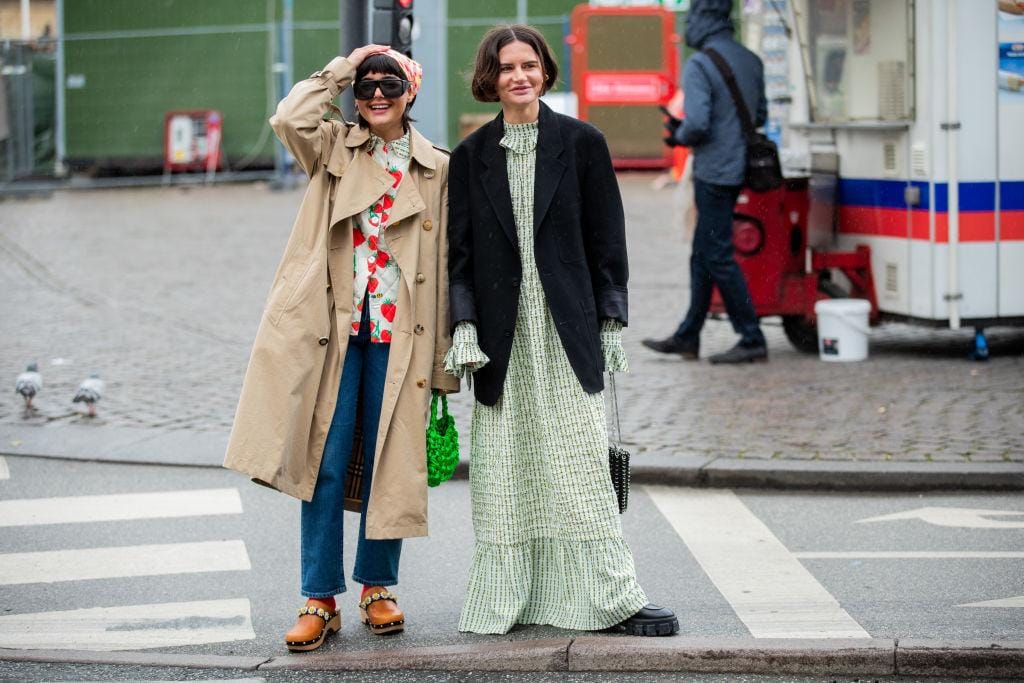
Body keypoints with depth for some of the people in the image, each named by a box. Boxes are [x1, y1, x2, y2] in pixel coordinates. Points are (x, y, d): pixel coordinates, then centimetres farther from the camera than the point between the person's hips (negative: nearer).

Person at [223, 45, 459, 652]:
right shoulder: (334, 148, 7)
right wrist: (340, 70, -3)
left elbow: (448, 263, 7)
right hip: (334, 328, 0)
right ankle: (321, 601, 3)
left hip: (399, 334, 1)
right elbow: (290, 119, -16)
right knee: (326, 464, -2)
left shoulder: (438, 168, 7)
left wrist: (446, 356, 5)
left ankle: (378, 588, 20)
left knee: (387, 464, 5)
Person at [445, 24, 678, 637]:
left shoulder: (581, 142, 3)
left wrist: (611, 322, -2)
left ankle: (614, 597, -1)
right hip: (503, 335, 2)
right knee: (505, 470, 3)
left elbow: (606, 238, 3)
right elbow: (460, 251, 7)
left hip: (567, 330, -2)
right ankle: (506, 602, 9)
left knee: (582, 463, -4)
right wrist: (464, 327, -5)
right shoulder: (472, 156, 8)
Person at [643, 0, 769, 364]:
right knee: (703, 255, 15)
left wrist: (680, 136, -3)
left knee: (718, 257, -4)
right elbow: (760, 115, 17)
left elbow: (697, 123, -24)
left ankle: (752, 340, -4)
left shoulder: (699, 65, -17)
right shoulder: (750, 61, 10)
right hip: (738, 167, 9)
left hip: (713, 171, -9)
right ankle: (687, 337, 22)